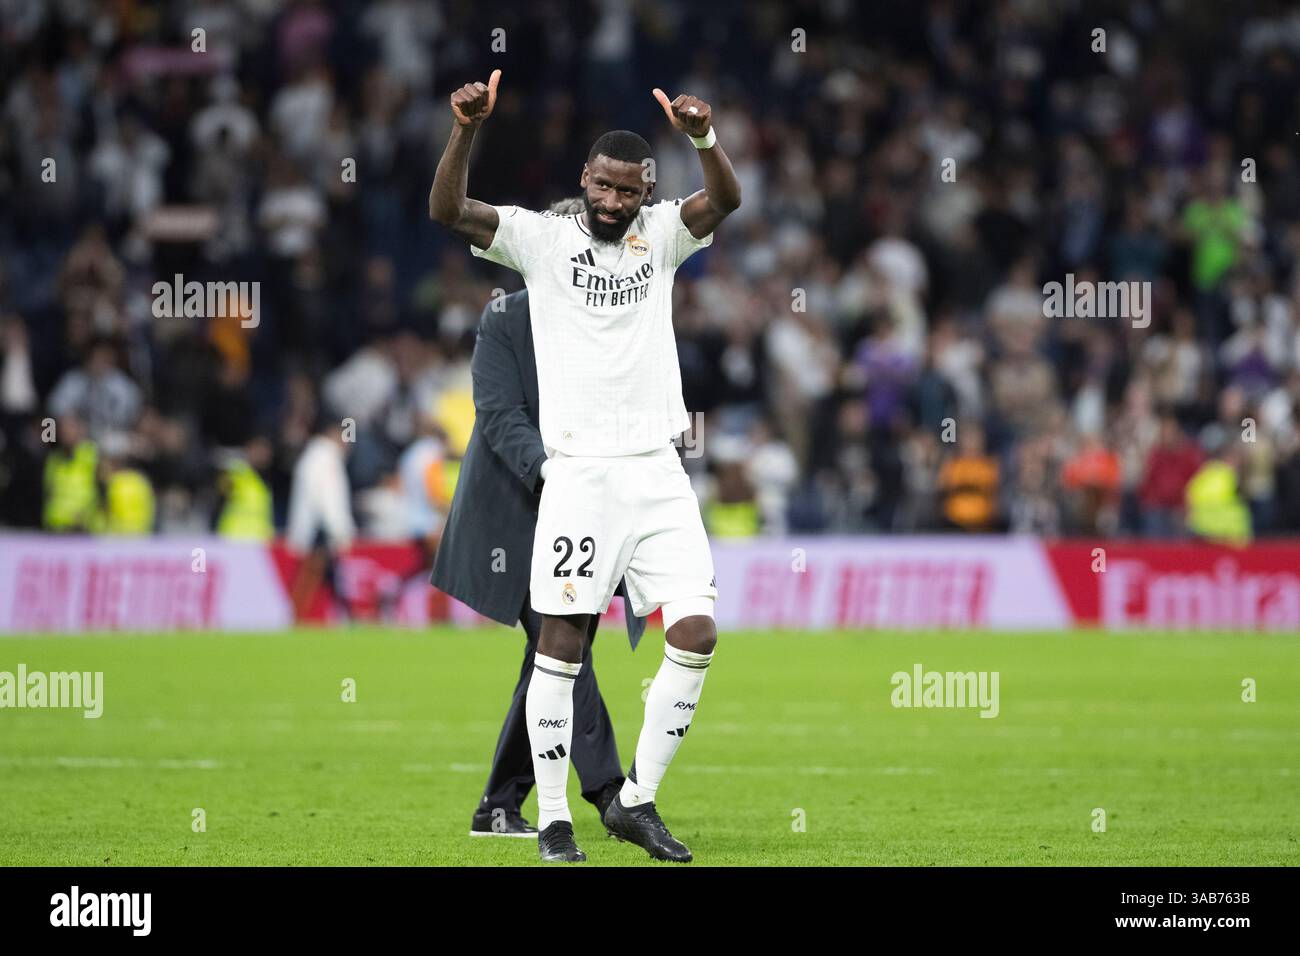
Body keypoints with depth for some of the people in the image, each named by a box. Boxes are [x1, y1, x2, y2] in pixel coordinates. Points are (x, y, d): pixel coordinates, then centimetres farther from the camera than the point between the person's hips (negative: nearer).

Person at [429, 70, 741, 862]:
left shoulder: (660, 235, 9)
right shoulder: (541, 238, 2)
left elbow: (726, 200, -9)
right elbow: (447, 211, -11)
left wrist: (706, 139, -30)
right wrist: (467, 132, -28)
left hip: (657, 472, 3)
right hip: (580, 475, -3)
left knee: (697, 634, -5)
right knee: (561, 646, -4)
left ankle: (637, 802, 7)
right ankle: (553, 818, 4)